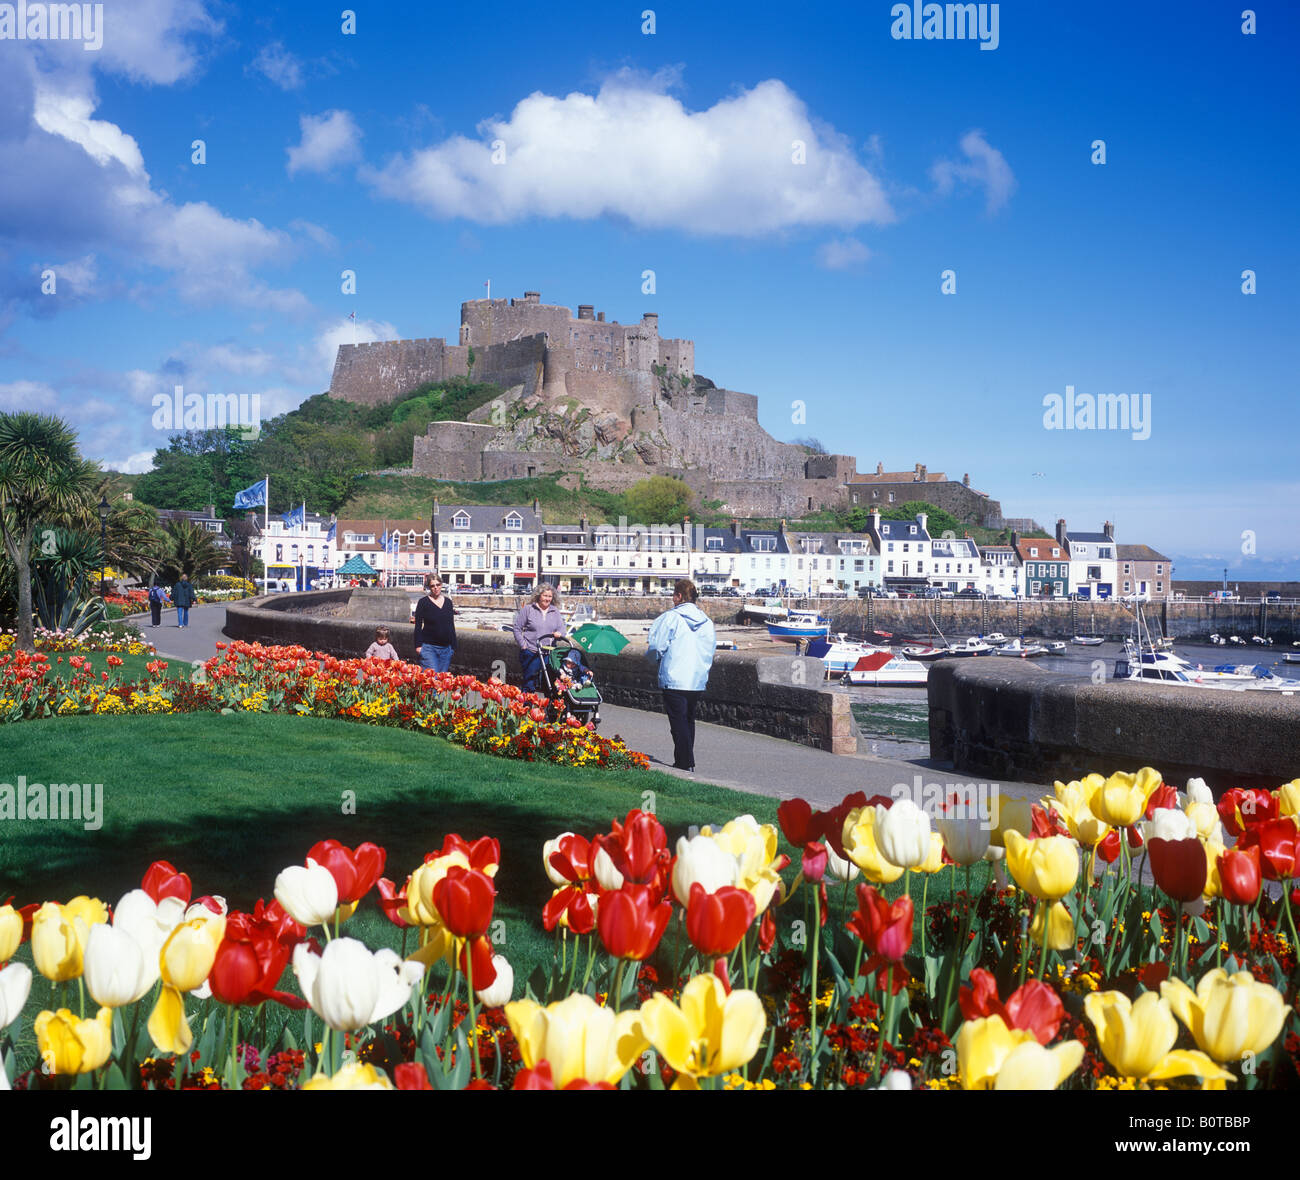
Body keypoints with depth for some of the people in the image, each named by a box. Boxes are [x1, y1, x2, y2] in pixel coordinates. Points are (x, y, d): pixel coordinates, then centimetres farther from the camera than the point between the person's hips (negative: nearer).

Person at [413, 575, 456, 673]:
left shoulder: (448, 602, 11)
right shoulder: (423, 602, 0)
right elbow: (418, 626, 0)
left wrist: (453, 646, 13)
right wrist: (418, 645, -8)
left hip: (446, 648, 4)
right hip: (428, 647, -4)